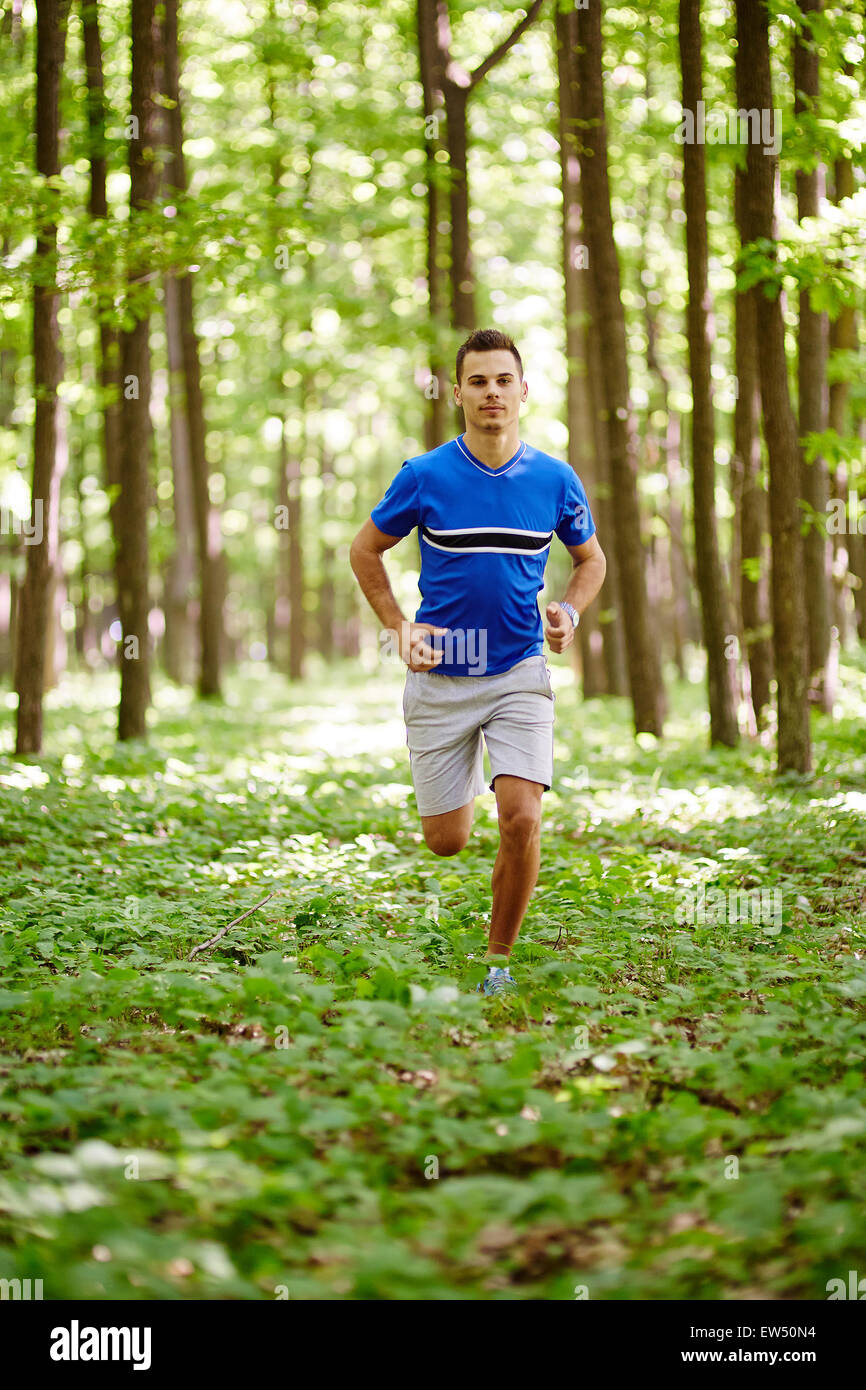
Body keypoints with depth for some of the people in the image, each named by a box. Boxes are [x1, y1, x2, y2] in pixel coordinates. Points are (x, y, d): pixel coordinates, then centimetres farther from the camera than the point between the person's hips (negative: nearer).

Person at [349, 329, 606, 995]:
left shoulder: (555, 479, -1)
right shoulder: (424, 476, -6)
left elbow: (592, 558, 16)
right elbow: (365, 549, 8)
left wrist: (568, 611, -4)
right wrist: (398, 628, -3)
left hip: (521, 673, 0)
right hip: (440, 676, 0)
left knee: (522, 821, -17)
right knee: (446, 841, 5)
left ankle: (499, 959, 4)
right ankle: (460, 788, 45)